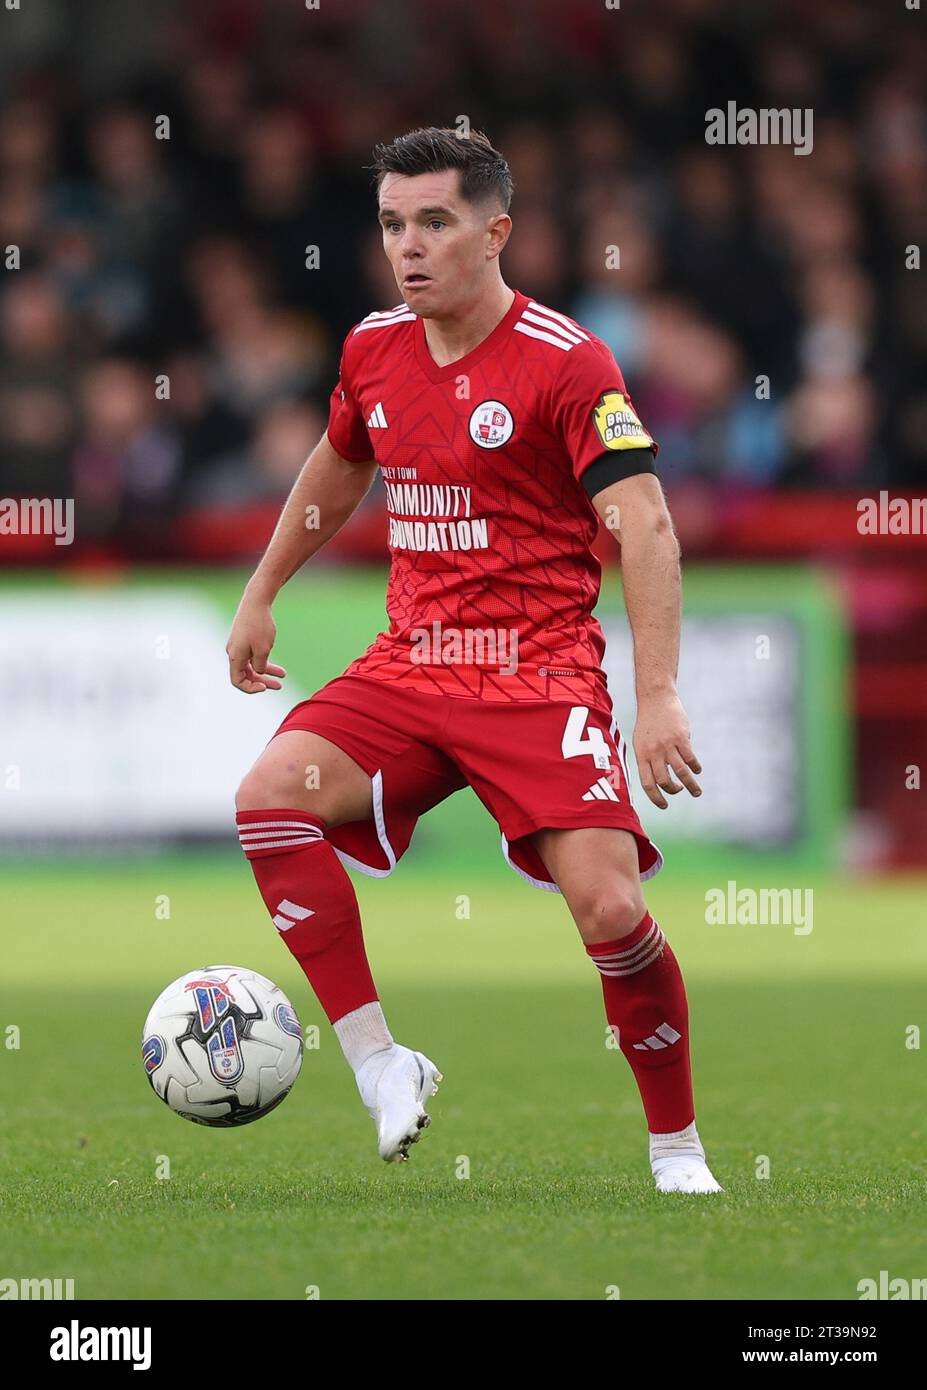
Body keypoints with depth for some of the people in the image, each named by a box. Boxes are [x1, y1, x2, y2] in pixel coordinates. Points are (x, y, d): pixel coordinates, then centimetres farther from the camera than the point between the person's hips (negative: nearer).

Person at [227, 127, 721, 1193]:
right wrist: (260, 596, 33)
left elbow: (643, 527, -17)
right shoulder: (373, 350, 7)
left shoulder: (566, 363, -12)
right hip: (409, 666, 5)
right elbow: (337, 468, 29)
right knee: (271, 798, -21)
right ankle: (380, 1067, -15)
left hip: (540, 674, -5)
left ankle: (677, 1148, 3)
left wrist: (658, 697, -26)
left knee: (607, 907, -19)